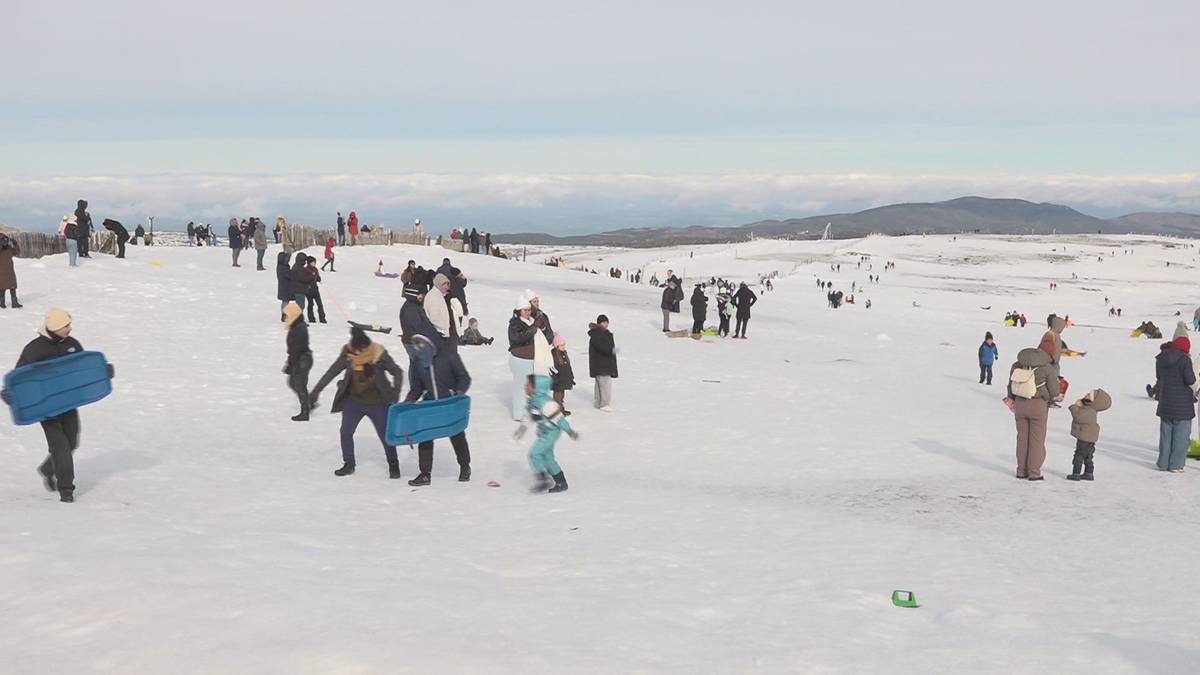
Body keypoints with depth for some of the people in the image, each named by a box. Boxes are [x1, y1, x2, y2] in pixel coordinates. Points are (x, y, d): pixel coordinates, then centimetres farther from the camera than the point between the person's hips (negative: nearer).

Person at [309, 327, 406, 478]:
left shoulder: (379, 355, -18)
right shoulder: (348, 355, -13)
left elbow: (398, 373, -6)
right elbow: (331, 372, -4)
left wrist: (395, 395, -13)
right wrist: (316, 391, -4)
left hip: (377, 403, -2)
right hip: (353, 401, 3)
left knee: (386, 435, 3)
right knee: (345, 432, 2)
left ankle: (393, 466, 22)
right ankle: (348, 464, 21)